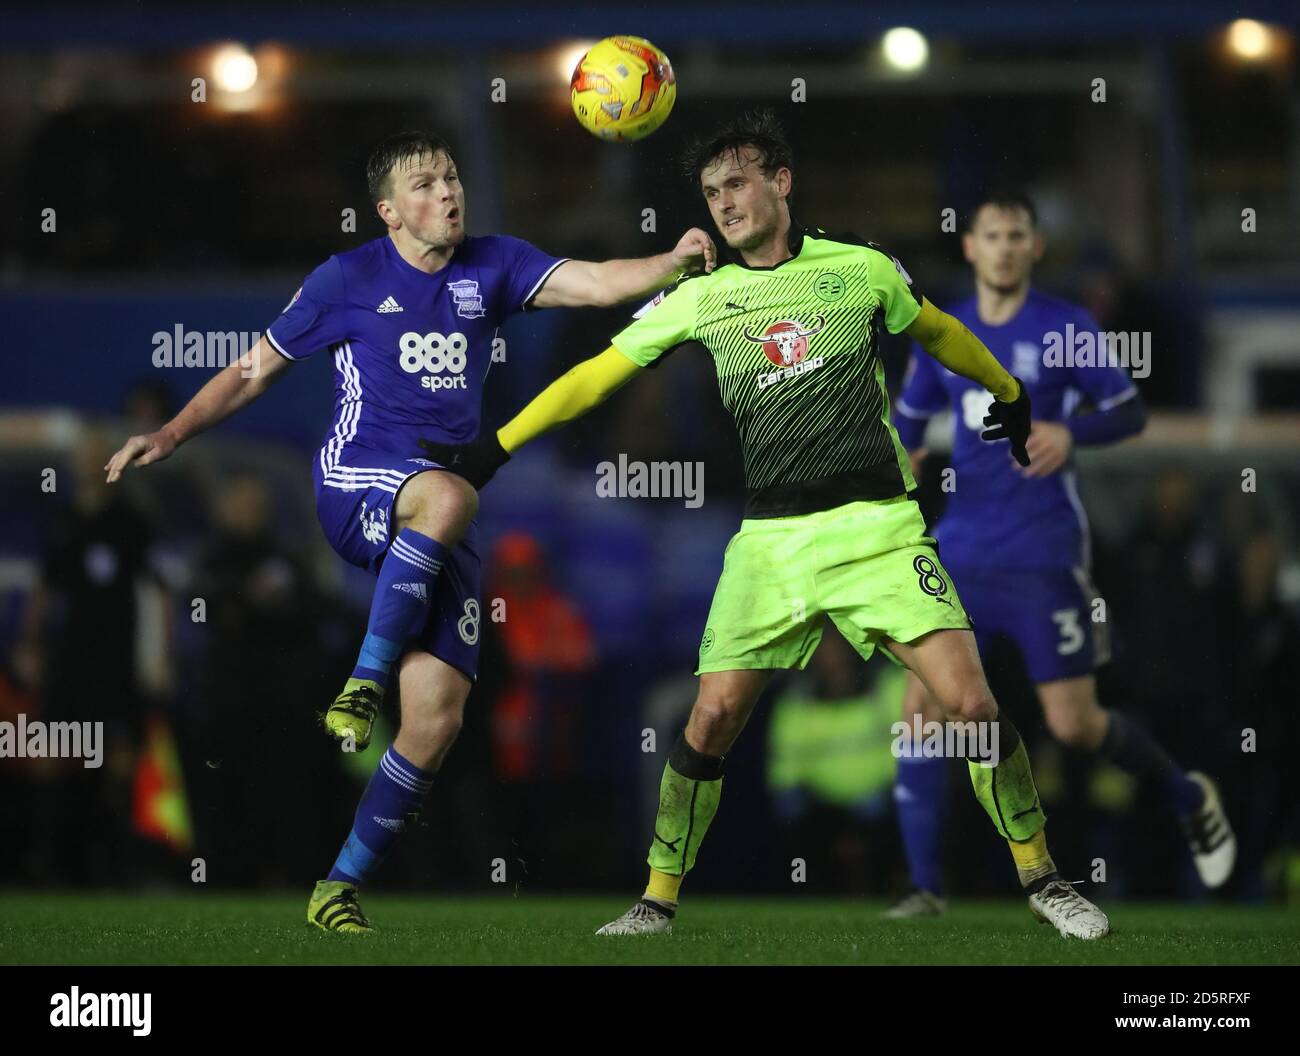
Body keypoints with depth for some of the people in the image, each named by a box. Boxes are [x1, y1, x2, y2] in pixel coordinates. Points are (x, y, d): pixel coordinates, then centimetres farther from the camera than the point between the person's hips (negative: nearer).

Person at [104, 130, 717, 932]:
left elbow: (598, 284, -1)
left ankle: (341, 888, 5)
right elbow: (255, 371, 12)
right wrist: (173, 433, 1)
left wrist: (676, 263, -20)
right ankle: (364, 680, -29)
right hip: (355, 485, -4)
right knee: (449, 496, -41)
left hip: (440, 528, 4)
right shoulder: (348, 280, 5)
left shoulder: (491, 267, 11)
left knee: (437, 721, -7)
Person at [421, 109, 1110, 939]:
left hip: (877, 526, -2)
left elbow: (941, 334, 22)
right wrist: (493, 447, 7)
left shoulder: (862, 269, 4)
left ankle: (1041, 877, 4)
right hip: (770, 541, 2)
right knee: (712, 719, -5)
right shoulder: (700, 298, 6)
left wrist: (1011, 396, 36)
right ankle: (659, 900, 11)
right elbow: (597, 375, 10)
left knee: (971, 700, -13)